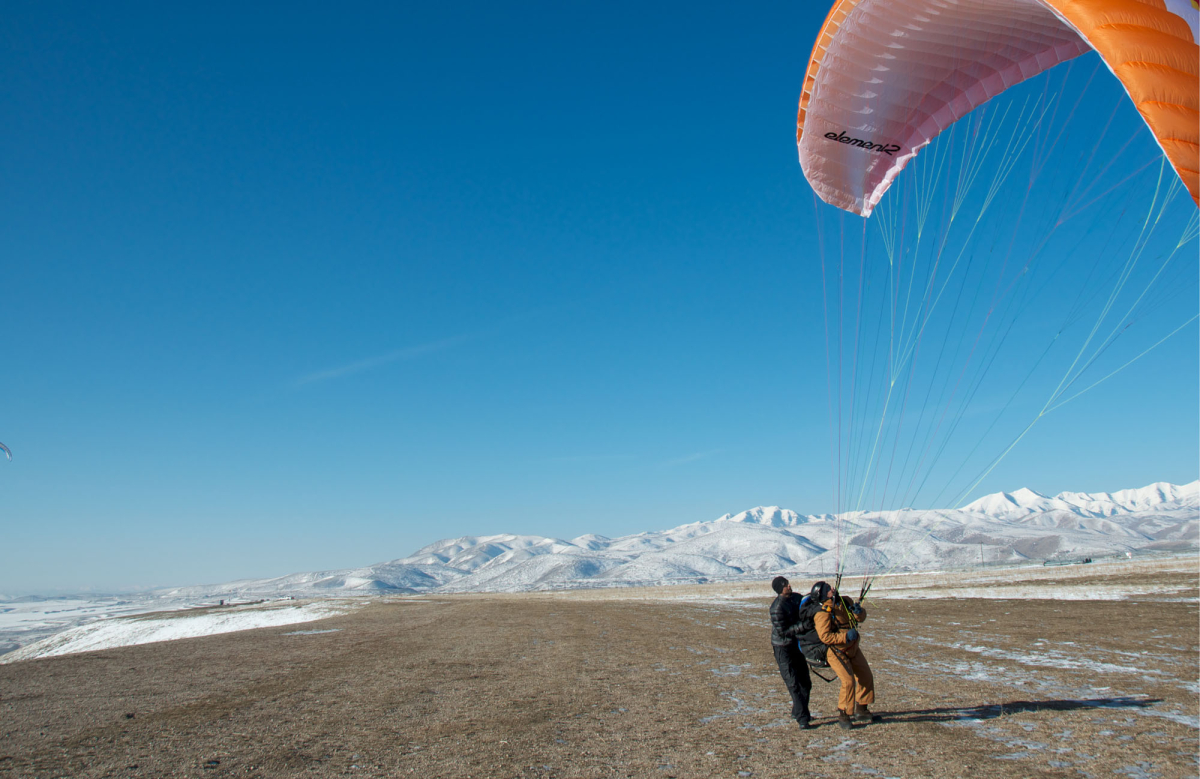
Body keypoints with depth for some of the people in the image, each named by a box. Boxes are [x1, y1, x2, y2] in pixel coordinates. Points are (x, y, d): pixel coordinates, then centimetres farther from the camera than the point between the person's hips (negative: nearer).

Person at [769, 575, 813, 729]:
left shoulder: (796, 597, -1)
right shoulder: (777, 607, -24)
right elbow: (782, 632, -23)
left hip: (797, 645, 8)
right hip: (783, 647, -8)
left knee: (805, 682, 15)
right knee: (793, 684, -9)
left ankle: (798, 712, 32)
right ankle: (802, 719, -4)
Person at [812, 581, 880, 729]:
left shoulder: (845, 601, -1)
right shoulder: (823, 613, -22)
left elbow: (861, 617, 9)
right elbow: (825, 637, -28)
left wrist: (859, 612, -14)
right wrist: (846, 637, -31)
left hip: (852, 648, 8)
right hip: (835, 652, -8)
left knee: (866, 678, 13)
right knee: (848, 681, -18)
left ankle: (861, 711, 31)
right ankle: (843, 716, -1)